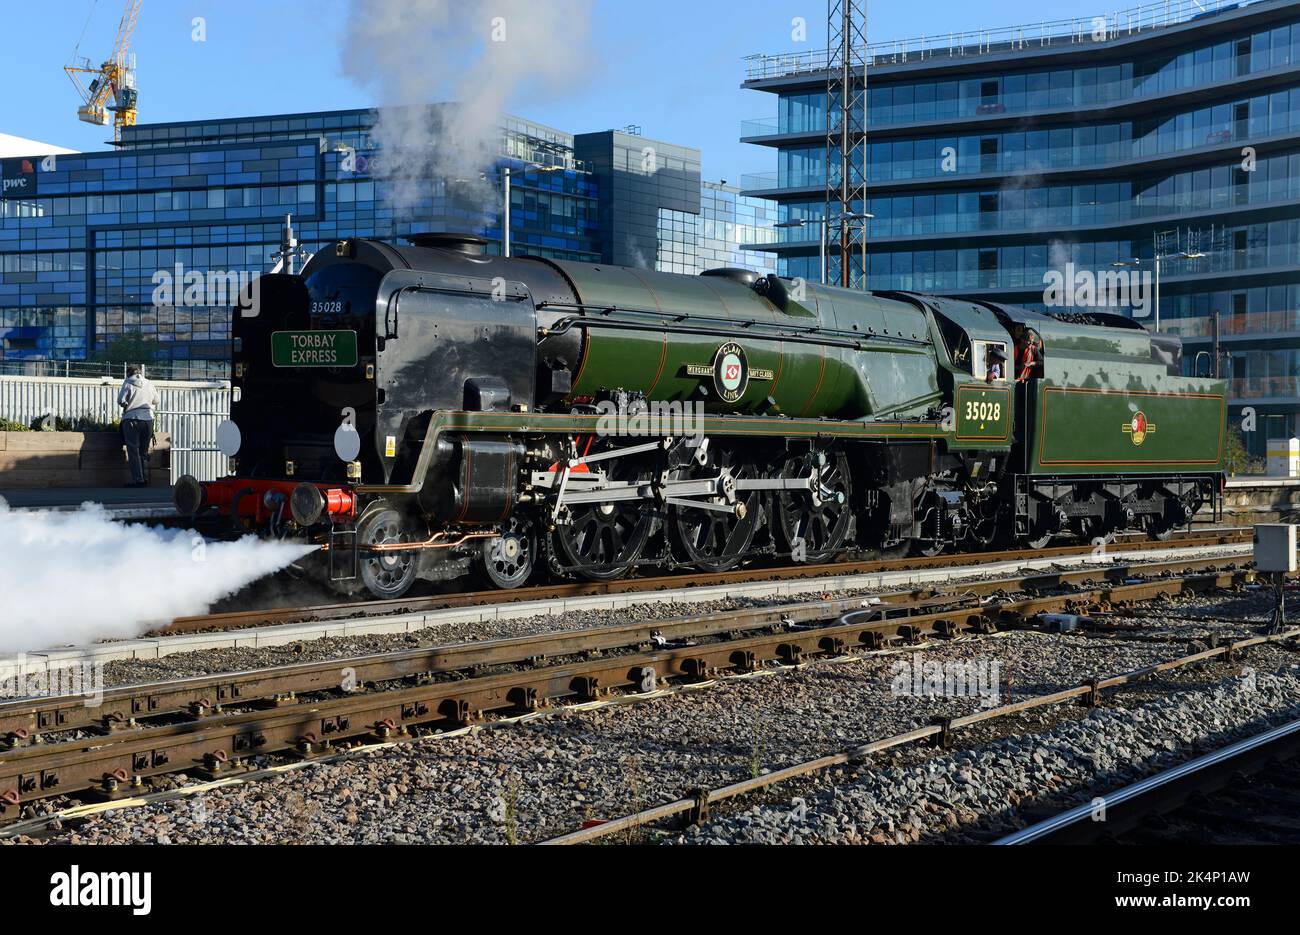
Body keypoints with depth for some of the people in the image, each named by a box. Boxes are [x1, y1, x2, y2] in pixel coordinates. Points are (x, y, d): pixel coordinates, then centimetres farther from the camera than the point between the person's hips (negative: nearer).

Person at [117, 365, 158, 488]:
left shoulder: (128, 383, -2)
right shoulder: (149, 384, 9)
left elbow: (120, 400, -8)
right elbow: (156, 400, 18)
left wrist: (126, 404, 11)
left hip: (131, 419, -4)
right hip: (148, 419, 4)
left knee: (133, 451, -2)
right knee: (144, 451, 12)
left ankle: (138, 480, -10)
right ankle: (145, 479, 9)